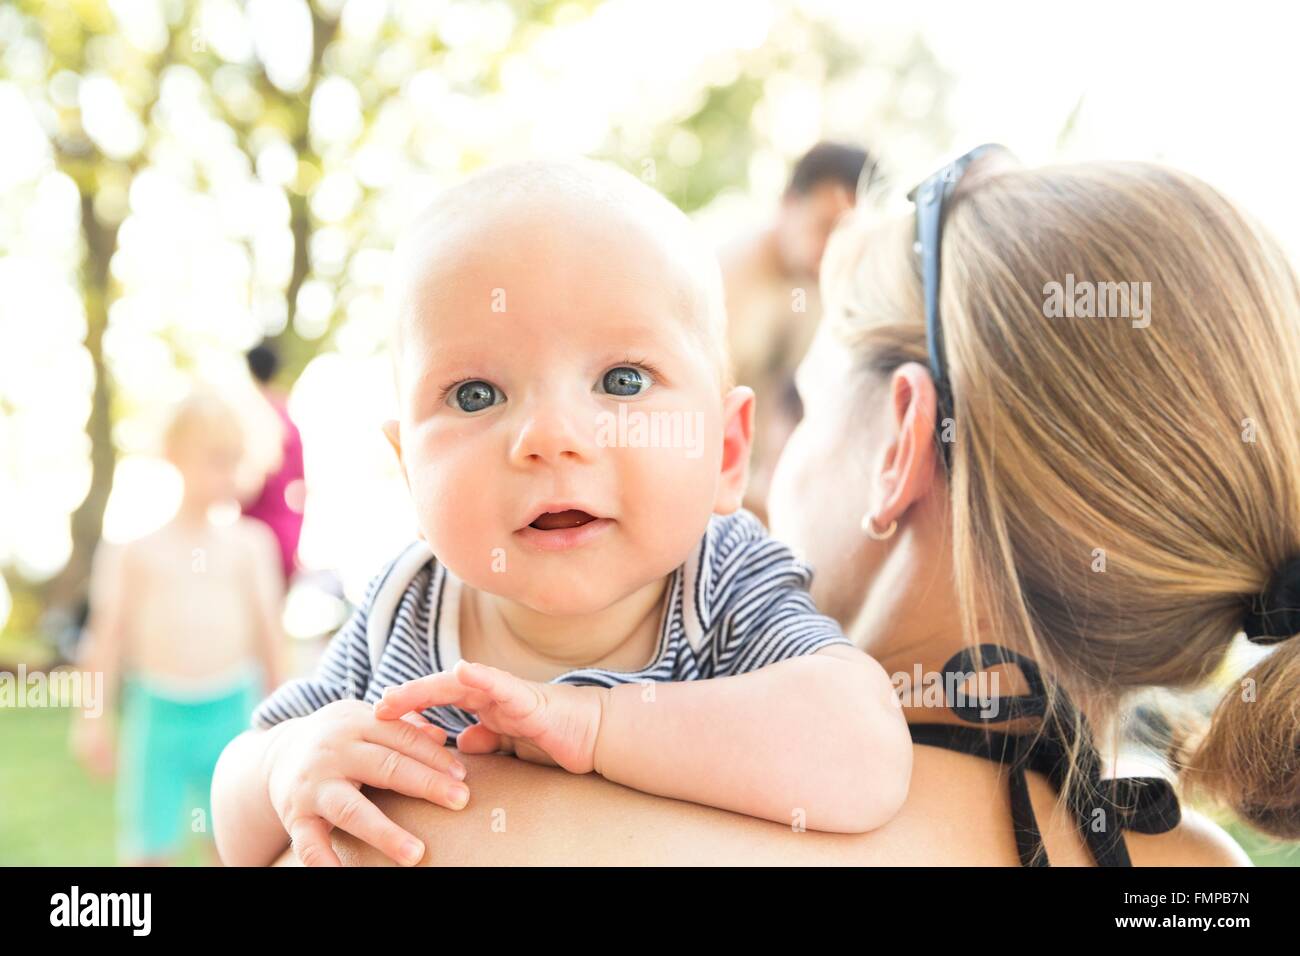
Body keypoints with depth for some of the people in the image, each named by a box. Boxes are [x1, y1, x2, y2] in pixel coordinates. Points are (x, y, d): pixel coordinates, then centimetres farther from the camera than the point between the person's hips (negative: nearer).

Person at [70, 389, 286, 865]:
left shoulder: (248, 545, 2)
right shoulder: (135, 548, -3)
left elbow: (267, 630, 10)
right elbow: (109, 633, 2)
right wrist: (95, 717, 3)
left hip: (231, 710, 2)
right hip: (159, 712, -2)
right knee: (149, 846, 3)